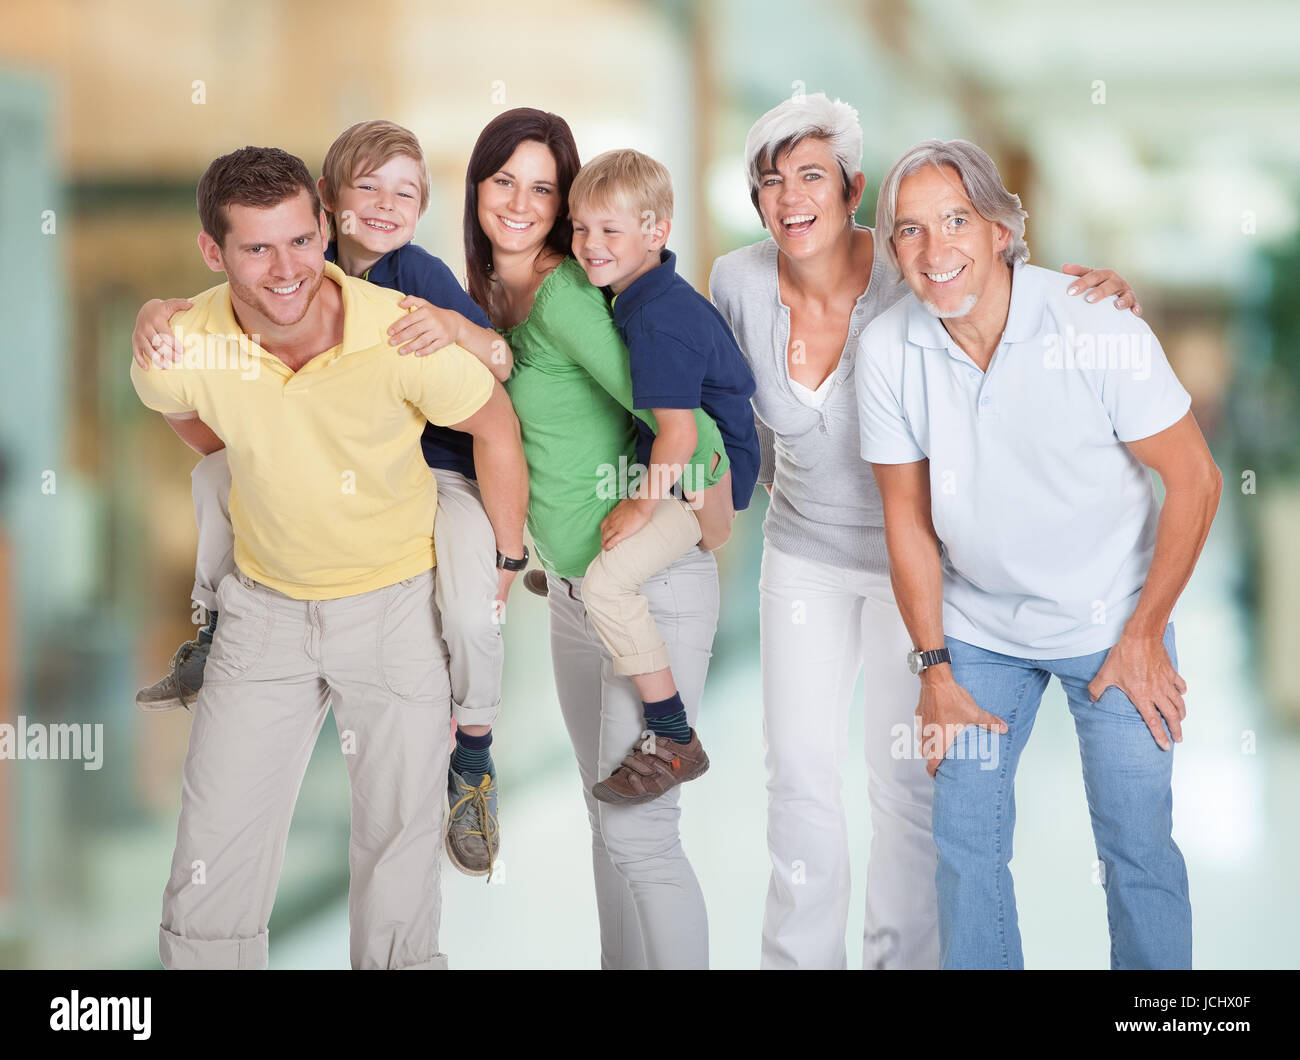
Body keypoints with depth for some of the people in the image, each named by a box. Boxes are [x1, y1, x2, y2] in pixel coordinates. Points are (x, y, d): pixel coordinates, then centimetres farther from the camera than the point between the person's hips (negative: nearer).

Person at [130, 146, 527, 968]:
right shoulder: (180, 350, -17)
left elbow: (495, 428, -6)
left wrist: (508, 565, -1)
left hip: (398, 607, -2)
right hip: (264, 607, 2)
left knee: (401, 852, 8)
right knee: (212, 864, 5)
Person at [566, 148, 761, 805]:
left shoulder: (656, 320, -27)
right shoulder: (643, 295, 4)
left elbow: (679, 434, -28)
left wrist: (644, 505, -16)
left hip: (706, 479, -11)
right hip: (676, 467, 11)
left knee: (606, 583, -22)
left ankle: (674, 742, -15)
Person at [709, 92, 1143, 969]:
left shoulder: (911, 281, -22)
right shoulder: (740, 281, -11)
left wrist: (1111, 298, -32)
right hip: (804, 553, 3)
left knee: (907, 779, 3)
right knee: (798, 770, 10)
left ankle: (905, 955, 21)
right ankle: (800, 954, 27)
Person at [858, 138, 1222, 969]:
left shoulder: (1096, 326, -21)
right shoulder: (888, 351, -12)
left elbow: (1195, 480, -13)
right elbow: (908, 515, -1)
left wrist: (1144, 636, -9)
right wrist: (933, 669, 0)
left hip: (1109, 619, -2)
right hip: (978, 626, 3)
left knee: (1138, 850, 1)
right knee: (965, 841, 6)